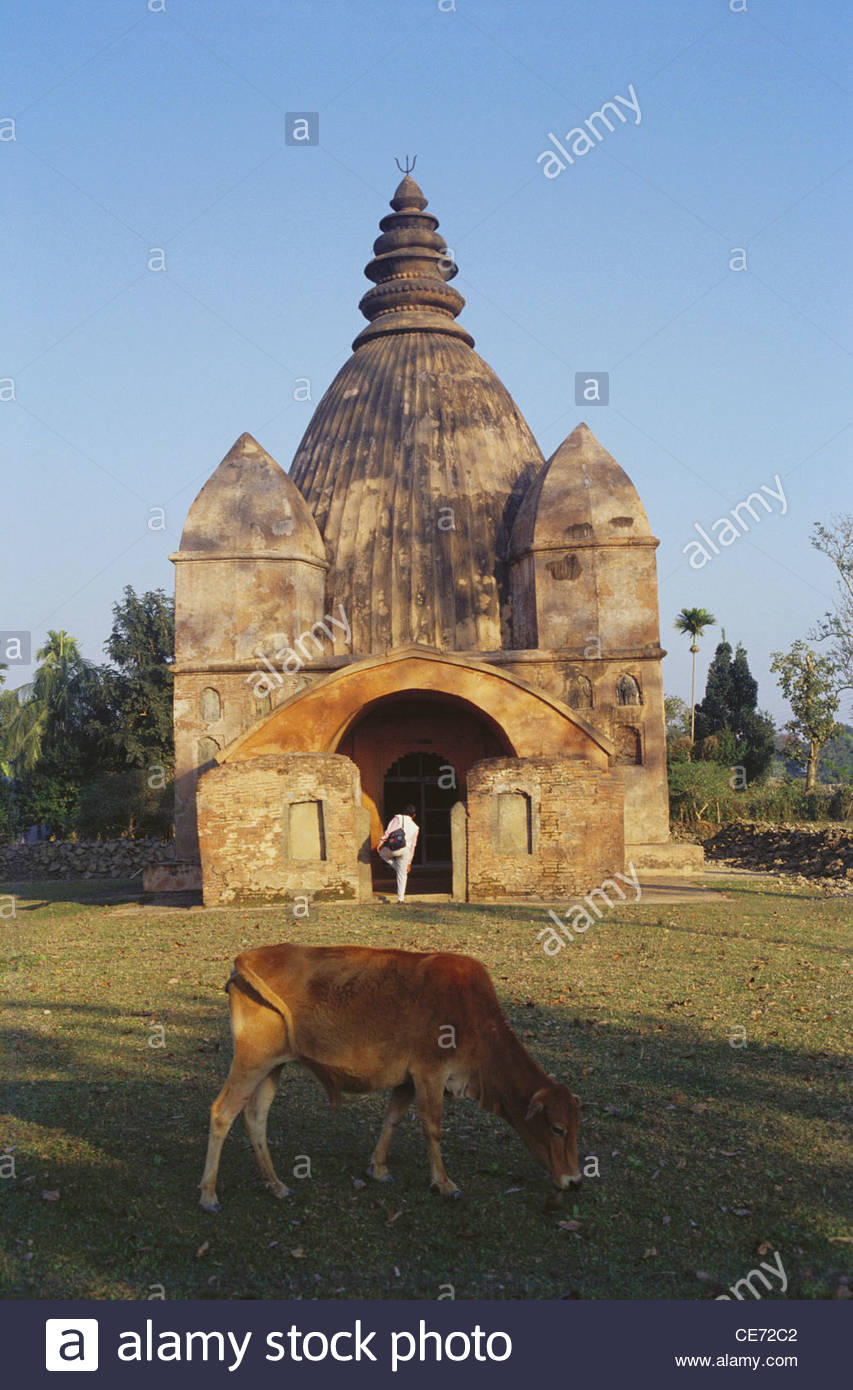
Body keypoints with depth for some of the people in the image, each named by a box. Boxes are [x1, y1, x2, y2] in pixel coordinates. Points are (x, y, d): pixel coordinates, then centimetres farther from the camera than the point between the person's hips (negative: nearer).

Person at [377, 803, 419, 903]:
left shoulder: (398, 818, 10)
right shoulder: (415, 827, 21)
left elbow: (389, 831, -6)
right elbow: (412, 846, 24)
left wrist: (381, 842, -5)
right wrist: (409, 863, 28)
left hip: (393, 847, -3)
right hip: (405, 850, 3)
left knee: (382, 853, 30)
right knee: (402, 875, 13)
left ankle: (396, 868, 12)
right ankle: (400, 898, 10)